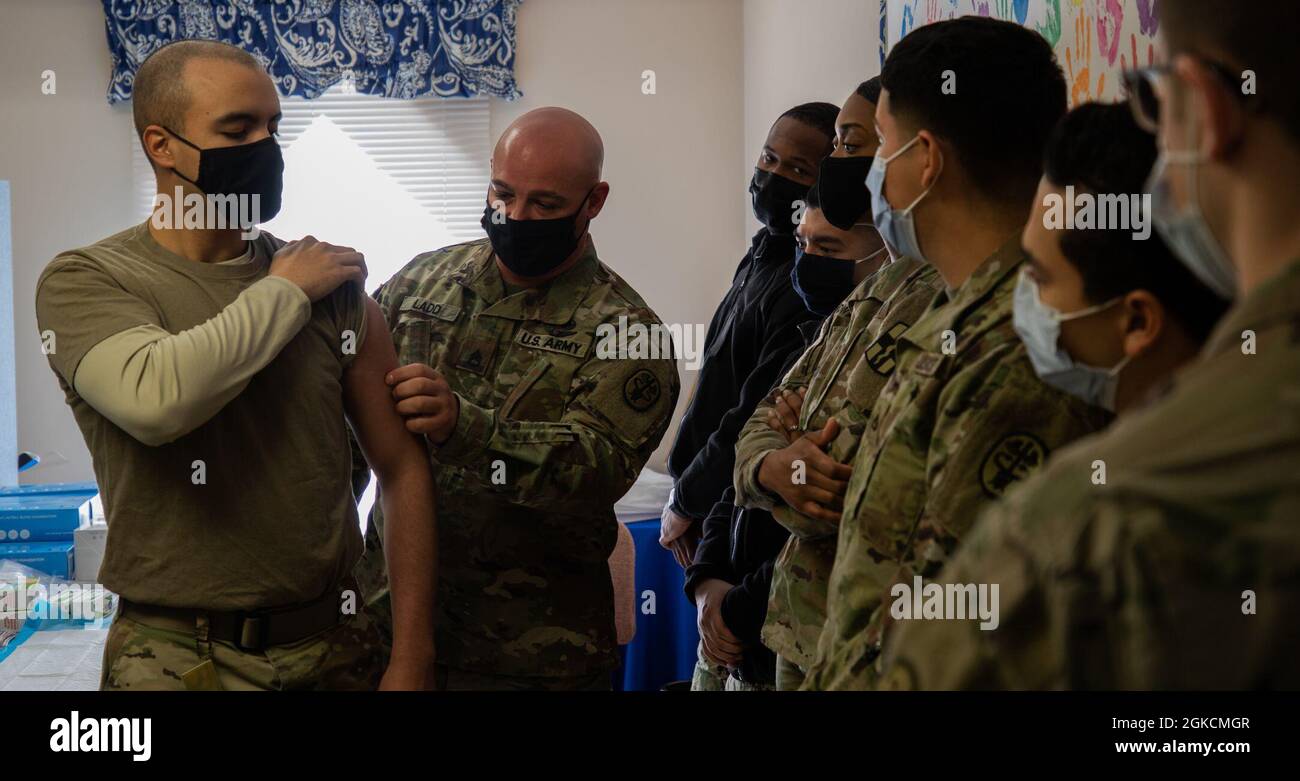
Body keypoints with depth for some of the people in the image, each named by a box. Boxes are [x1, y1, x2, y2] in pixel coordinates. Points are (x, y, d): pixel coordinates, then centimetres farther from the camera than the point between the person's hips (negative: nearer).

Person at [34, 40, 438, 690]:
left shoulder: (331, 283, 3)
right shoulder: (83, 281, -7)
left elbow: (403, 467, 4)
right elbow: (155, 399, -28)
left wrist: (411, 662, -1)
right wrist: (285, 293, -14)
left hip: (335, 642, 4)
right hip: (178, 658, -3)